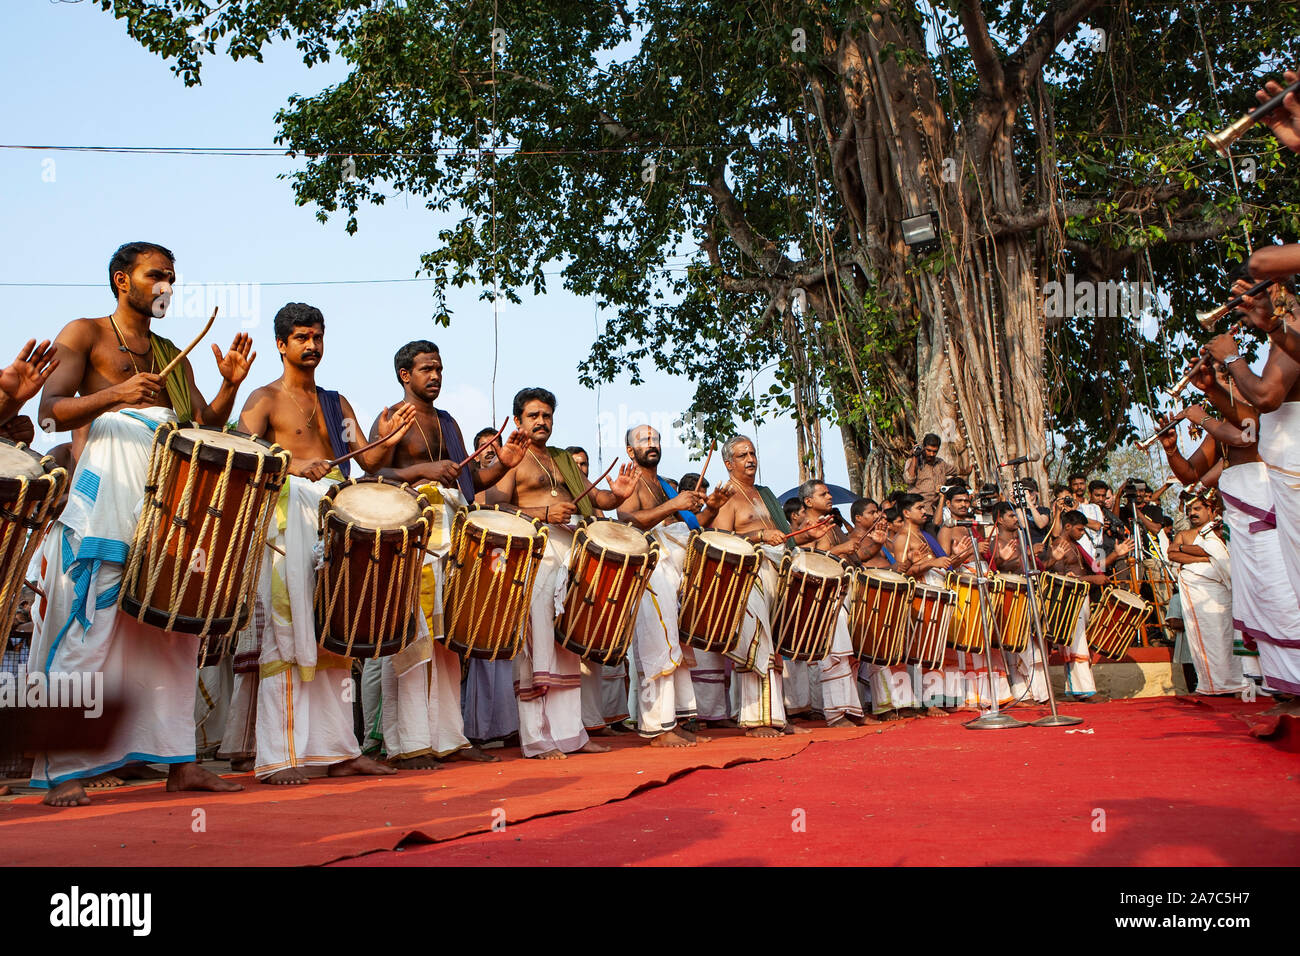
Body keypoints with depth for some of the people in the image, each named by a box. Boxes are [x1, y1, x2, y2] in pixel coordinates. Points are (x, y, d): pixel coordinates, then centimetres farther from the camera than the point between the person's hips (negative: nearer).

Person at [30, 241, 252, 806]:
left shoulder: (174, 356, 24)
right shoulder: (85, 334, 9)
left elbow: (204, 428, 16)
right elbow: (51, 410, -4)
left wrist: (230, 386, 0)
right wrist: (114, 394, -21)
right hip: (107, 490, -5)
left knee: (173, 626, 4)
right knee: (90, 627, -8)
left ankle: (179, 761, 8)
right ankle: (64, 770, -1)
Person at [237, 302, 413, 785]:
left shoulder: (336, 402, 22)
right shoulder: (264, 400, 5)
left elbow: (366, 460, 14)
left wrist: (385, 441, -8)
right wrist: (294, 466, -29)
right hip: (290, 515, -6)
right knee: (287, 631, -10)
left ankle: (340, 750, 11)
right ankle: (278, 757, -7)